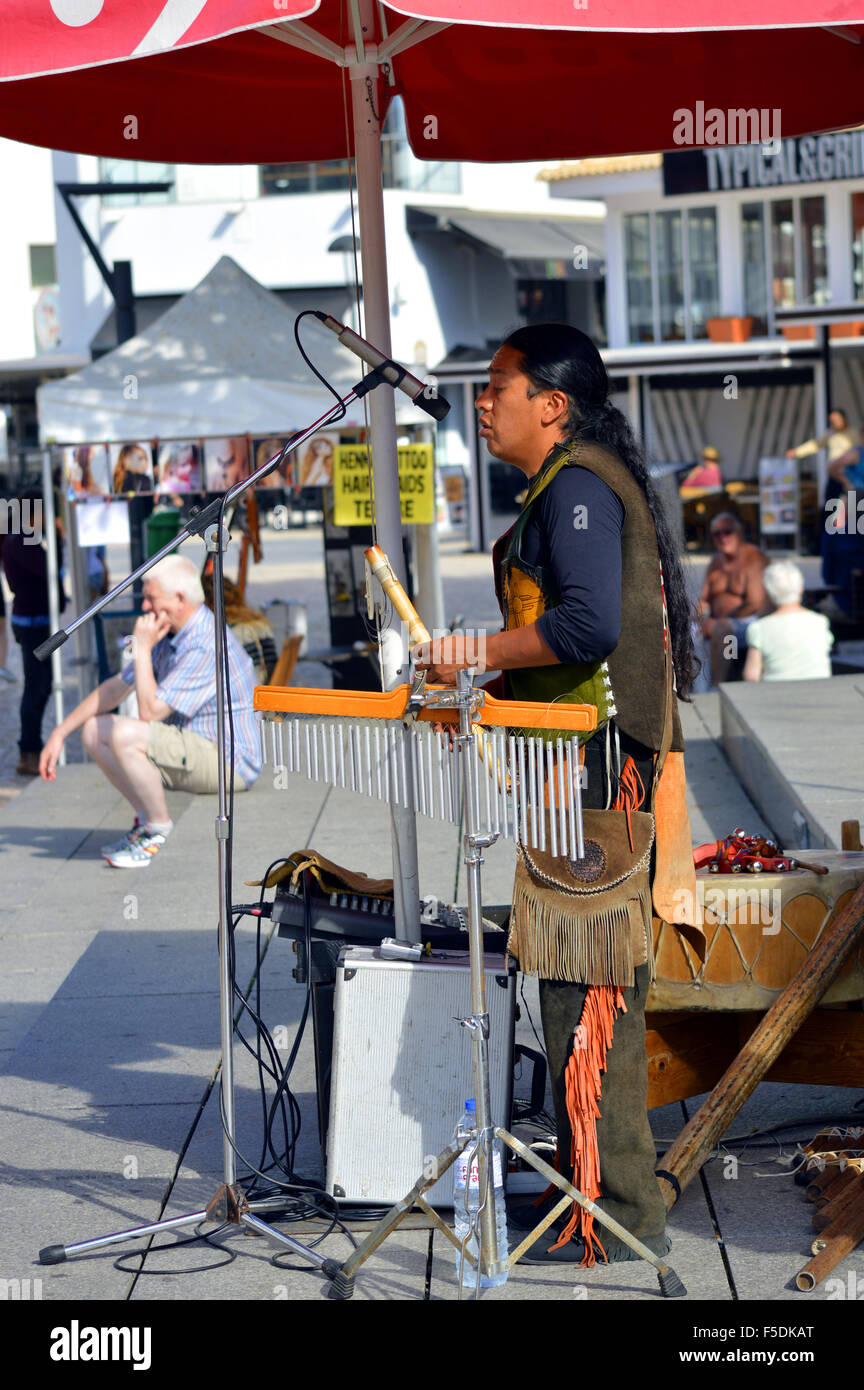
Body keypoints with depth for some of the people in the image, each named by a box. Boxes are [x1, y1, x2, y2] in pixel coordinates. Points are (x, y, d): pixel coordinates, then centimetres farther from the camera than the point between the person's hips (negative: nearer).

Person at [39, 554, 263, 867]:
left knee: (125, 735, -28)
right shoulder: (169, 634, 7)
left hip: (227, 762, -10)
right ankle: (147, 818, 10)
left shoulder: (207, 645, -25)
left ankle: (160, 828, -10)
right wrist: (60, 733, 13)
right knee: (94, 730, 6)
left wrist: (142, 650, -17)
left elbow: (150, 711, -27)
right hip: (188, 750, 10)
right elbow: (116, 687, 15)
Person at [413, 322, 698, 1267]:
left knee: (585, 988, -8)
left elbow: (589, 623, -26)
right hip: (583, 764, 11)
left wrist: (481, 653, -17)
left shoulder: (577, 487, -13)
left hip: (591, 765, -11)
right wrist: (487, 692, 17)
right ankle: (591, 1181, 22)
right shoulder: (570, 484, 20)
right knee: (583, 983, 14)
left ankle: (618, 1213, -3)